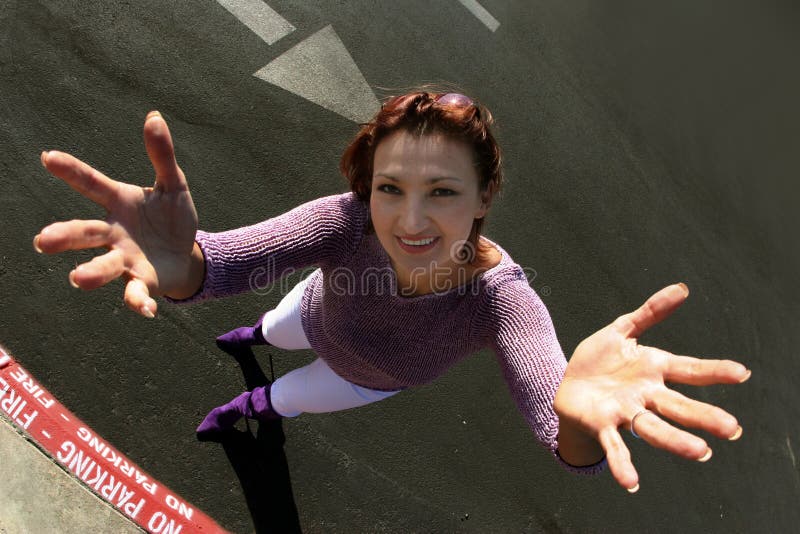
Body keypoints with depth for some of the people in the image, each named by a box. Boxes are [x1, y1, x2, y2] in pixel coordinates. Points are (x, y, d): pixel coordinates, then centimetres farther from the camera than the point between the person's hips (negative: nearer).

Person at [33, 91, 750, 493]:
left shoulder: (500, 296, -45)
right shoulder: (348, 220, -42)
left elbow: (556, 422, -58)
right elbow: (235, 256, -55)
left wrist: (578, 423, -82)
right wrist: (184, 265, -78)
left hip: (375, 377, 0)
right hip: (323, 315, 1)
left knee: (283, 398, 28)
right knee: (277, 328, 36)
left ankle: (247, 408, 68)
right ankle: (253, 338, 77)